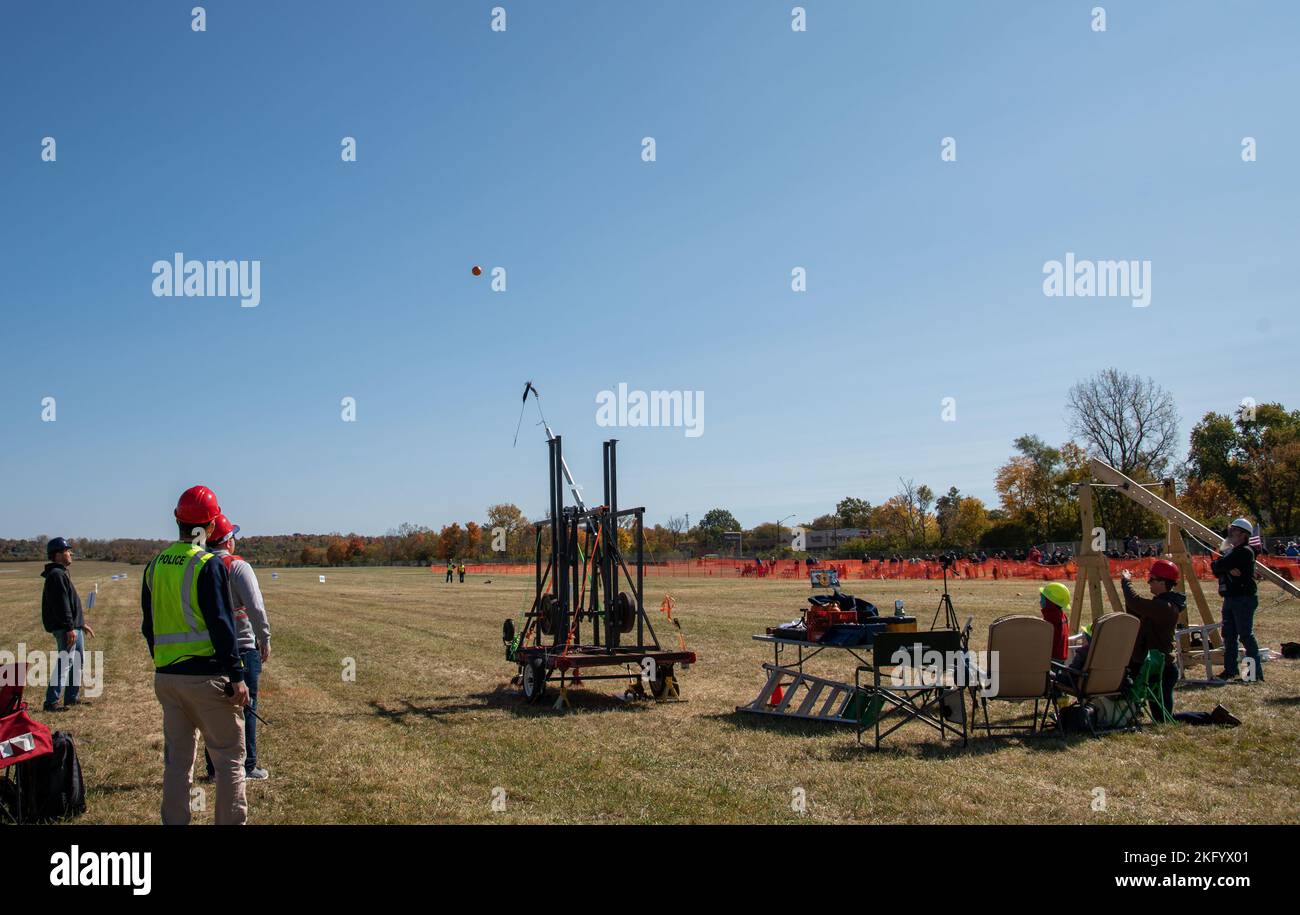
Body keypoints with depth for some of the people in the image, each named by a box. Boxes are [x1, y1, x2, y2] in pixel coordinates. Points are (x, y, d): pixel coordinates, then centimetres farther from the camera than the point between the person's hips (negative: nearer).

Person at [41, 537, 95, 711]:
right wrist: (69, 628, -25)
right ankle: (51, 702, -10)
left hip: (74, 627, 11)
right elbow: (61, 604, -22)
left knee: (78, 660, 17)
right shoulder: (56, 575, -14)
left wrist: (81, 624, 28)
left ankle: (71, 698, 24)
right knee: (65, 662, -11)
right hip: (65, 629, -11)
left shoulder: (62, 574, 19)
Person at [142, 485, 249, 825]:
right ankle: (231, 822, 2)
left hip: (166, 677, 6)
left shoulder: (155, 565, 8)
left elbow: (149, 625, 14)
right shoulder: (209, 565, -11)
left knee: (177, 759, 15)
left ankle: (174, 822, 19)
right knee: (229, 757, 2)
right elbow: (221, 625, -15)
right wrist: (236, 676, -13)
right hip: (207, 676, -6)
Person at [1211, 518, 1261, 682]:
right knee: (1229, 635, 12)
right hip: (1230, 598, 9)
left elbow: (1217, 566, -20)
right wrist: (1229, 569, -12)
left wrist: (1218, 563, 2)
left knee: (1246, 635, -8)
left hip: (1244, 599, -9)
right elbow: (1215, 569, 6)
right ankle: (1230, 669, 19)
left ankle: (1256, 672, -3)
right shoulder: (1231, 551, 19)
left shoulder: (1245, 552, -12)